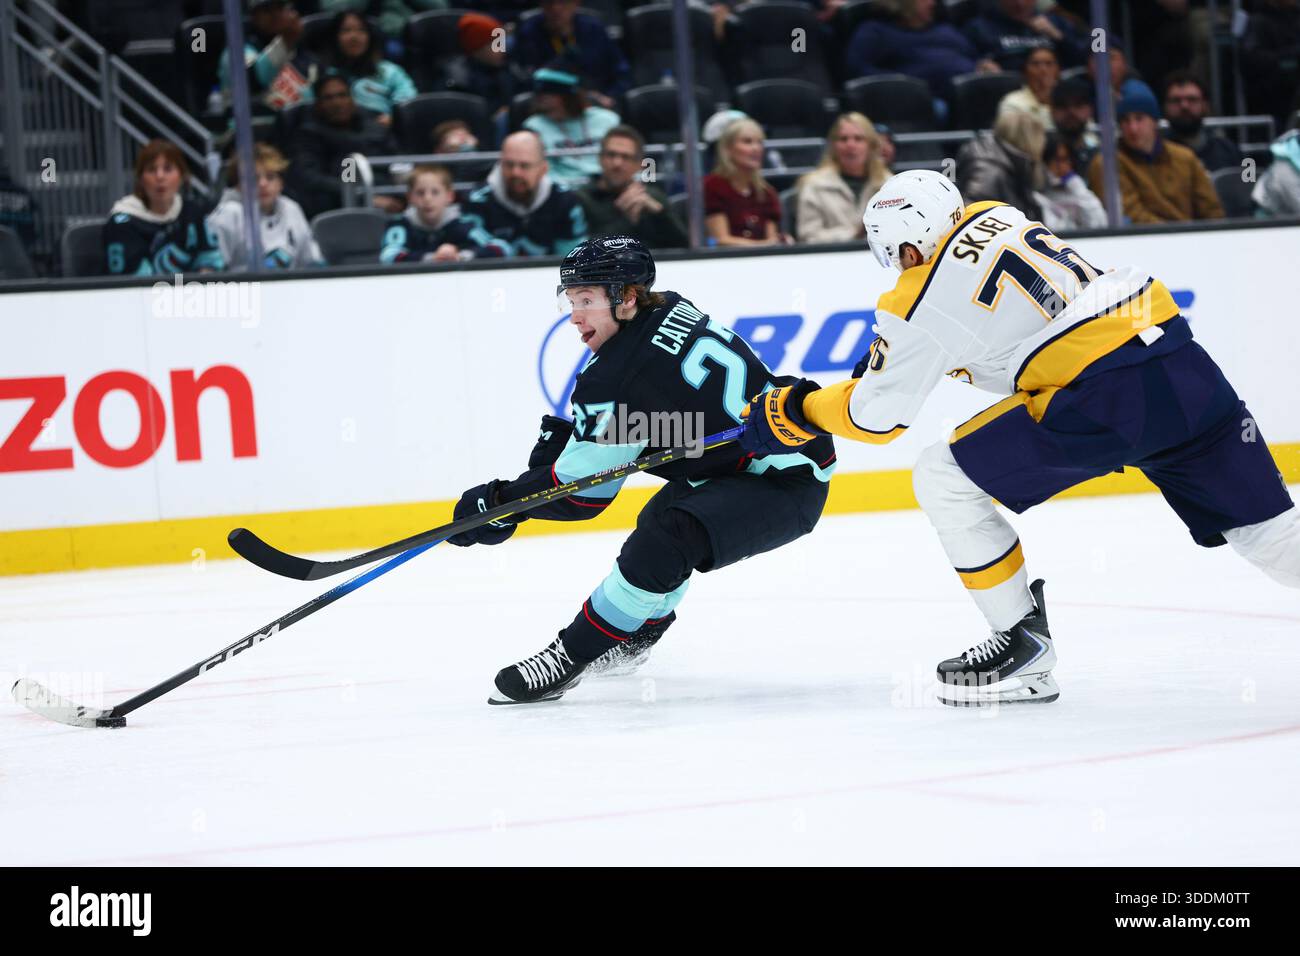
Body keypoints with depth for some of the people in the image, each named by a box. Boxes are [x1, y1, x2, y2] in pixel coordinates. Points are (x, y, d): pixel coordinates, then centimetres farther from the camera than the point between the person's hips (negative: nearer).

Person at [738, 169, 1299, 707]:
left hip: (1105, 399, -8)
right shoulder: (993, 216, 16)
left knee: (943, 480, 4)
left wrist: (791, 411, 19)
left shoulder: (923, 300, -3)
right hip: (1184, 364, 8)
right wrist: (891, 354, 34)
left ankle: (1022, 644, 9)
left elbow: (874, 416, 4)